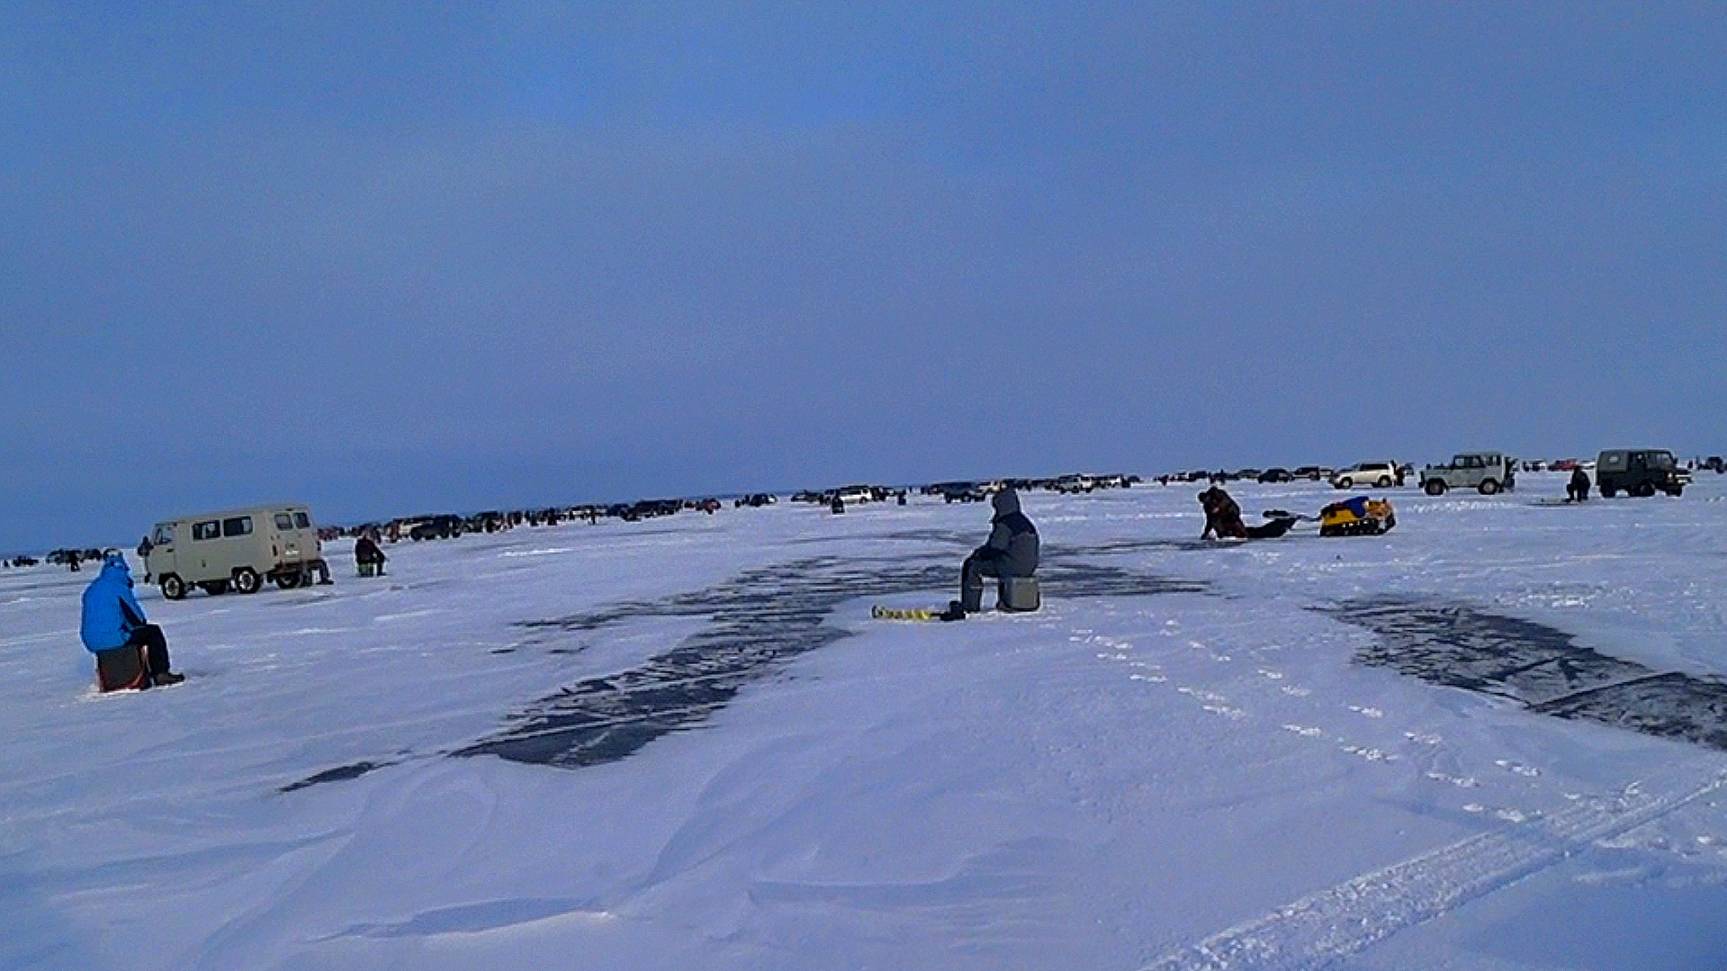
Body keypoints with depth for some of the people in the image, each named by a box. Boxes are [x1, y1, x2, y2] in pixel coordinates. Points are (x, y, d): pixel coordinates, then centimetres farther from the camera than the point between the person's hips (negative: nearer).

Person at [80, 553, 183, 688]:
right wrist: (142, 621, 19)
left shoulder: (90, 589, 14)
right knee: (153, 632, 9)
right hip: (114, 640, -8)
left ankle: (143, 677, 34)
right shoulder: (119, 588, -8)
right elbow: (136, 618, -5)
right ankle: (161, 674, 7)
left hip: (92, 644, 8)